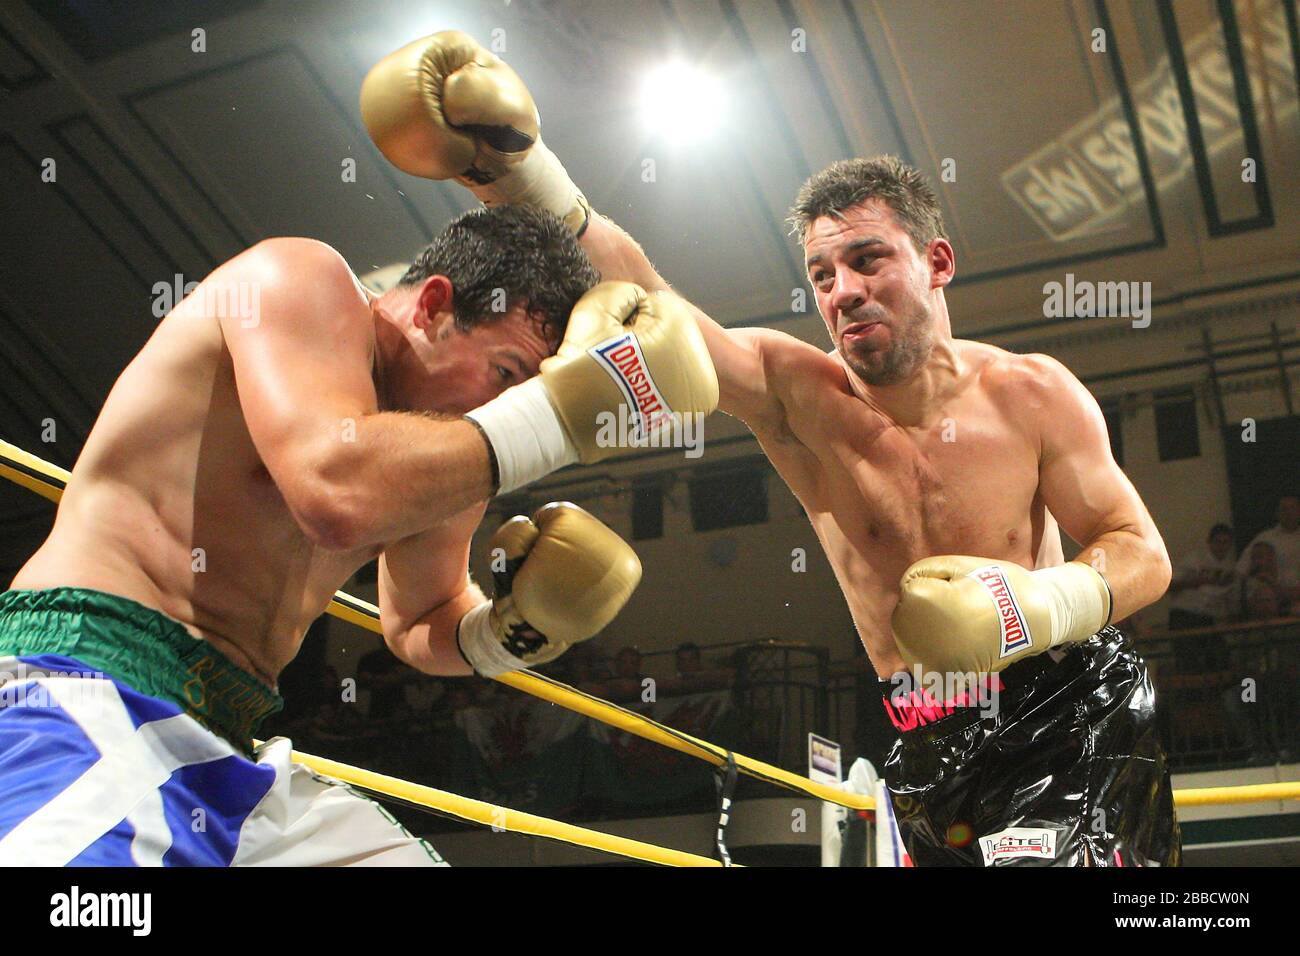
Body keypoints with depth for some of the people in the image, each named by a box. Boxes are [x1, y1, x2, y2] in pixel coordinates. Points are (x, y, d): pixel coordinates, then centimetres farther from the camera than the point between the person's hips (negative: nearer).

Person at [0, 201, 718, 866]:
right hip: (86, 682, -8)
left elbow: (418, 625, 29)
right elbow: (337, 492, -26)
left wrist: (509, 632, 6)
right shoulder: (302, 278, -7)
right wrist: (559, 408, -19)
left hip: (226, 751, 9)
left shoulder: (447, 454, 15)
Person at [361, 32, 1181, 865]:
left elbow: (1143, 555, -3)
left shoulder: (1029, 395, -9)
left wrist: (1043, 604, -24)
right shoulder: (794, 392, -8)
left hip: (1073, 718, -2)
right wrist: (518, 175, -36)